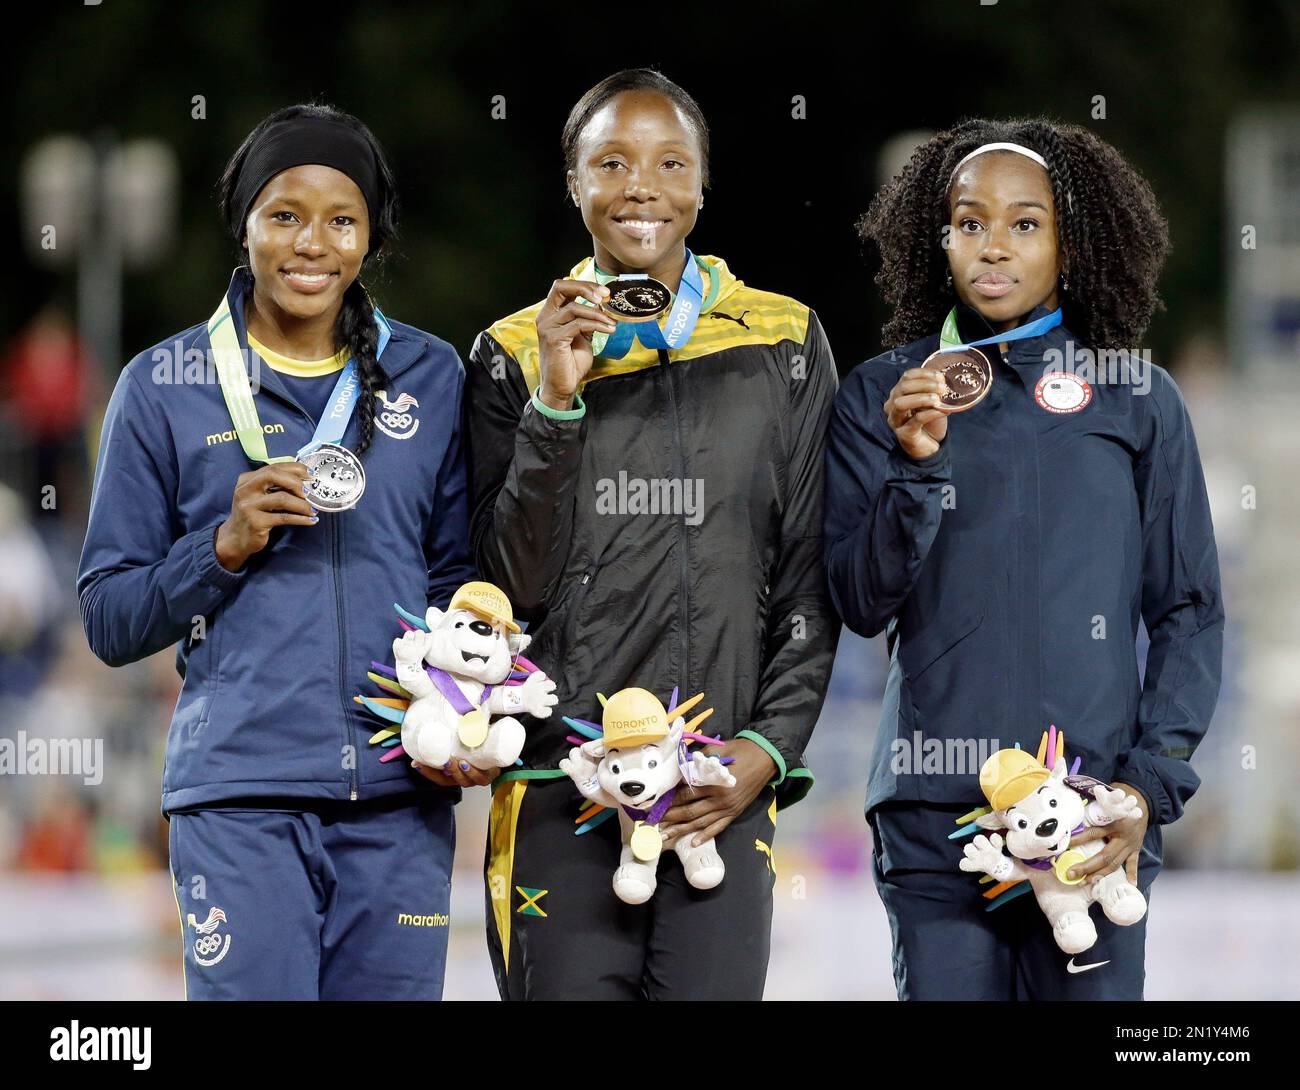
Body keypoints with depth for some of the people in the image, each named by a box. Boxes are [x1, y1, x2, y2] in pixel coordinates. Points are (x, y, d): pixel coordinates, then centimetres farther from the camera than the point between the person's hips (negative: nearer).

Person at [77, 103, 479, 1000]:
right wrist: (227, 546, -10)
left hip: (400, 796, 2)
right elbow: (110, 621, 7)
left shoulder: (431, 379, 11)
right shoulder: (166, 387, 6)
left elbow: (465, 579, 13)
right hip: (240, 797, -2)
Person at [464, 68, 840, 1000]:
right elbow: (508, 583, 1)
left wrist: (771, 749, -2)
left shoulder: (783, 346, 10)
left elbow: (810, 581, 10)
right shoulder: (517, 354, 7)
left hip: (723, 803, 1)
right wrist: (555, 405, -9)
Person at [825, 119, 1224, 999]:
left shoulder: (1139, 401, 7)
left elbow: (1190, 612, 8)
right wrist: (915, 464, -13)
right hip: (932, 819, 0)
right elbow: (861, 604, 2)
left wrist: (1152, 786, -4)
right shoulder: (881, 397, 8)